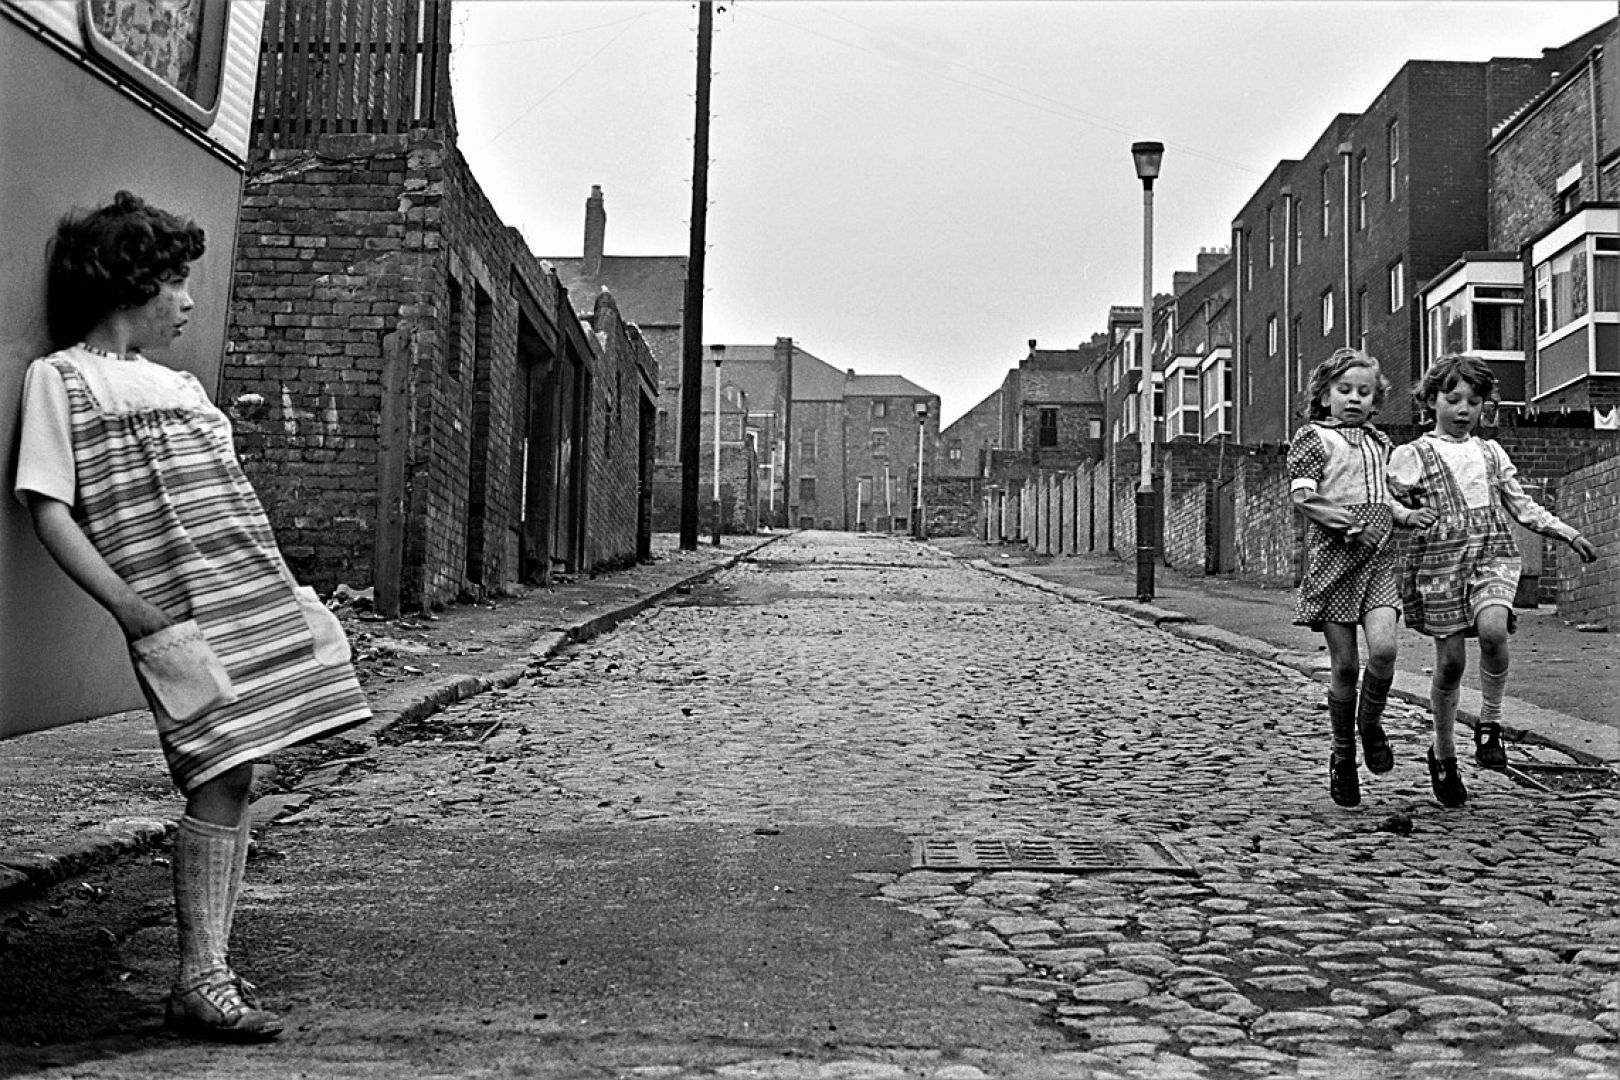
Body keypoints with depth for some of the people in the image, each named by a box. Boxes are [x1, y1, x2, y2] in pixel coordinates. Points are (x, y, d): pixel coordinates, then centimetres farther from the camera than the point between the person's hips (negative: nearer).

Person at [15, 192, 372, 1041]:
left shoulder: (179, 384, 24)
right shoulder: (59, 377, 4)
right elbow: (48, 508, -4)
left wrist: (288, 591, 17)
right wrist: (128, 606, -14)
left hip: (258, 596, 7)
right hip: (178, 614, -7)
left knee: (236, 780, 4)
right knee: (220, 777, -13)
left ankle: (211, 971, 11)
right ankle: (200, 982, -5)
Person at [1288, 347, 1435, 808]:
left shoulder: (1379, 442, 19)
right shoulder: (1312, 437, 1)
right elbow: (1303, 497, -9)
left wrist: (1404, 514, 9)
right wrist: (1351, 523, -20)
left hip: (1379, 557, 4)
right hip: (1333, 556, -4)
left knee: (1383, 649, -16)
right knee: (1345, 663, -2)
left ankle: (1371, 724, 11)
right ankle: (1342, 756, 15)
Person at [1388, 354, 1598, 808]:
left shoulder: (1491, 452, 16)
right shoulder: (1413, 455, 3)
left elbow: (1523, 507, 18)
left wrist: (1569, 534, 10)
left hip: (1494, 556, 2)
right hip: (1440, 561, -2)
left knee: (1493, 629, -27)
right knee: (1450, 661, -1)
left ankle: (1490, 722, -8)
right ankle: (1443, 754, 18)